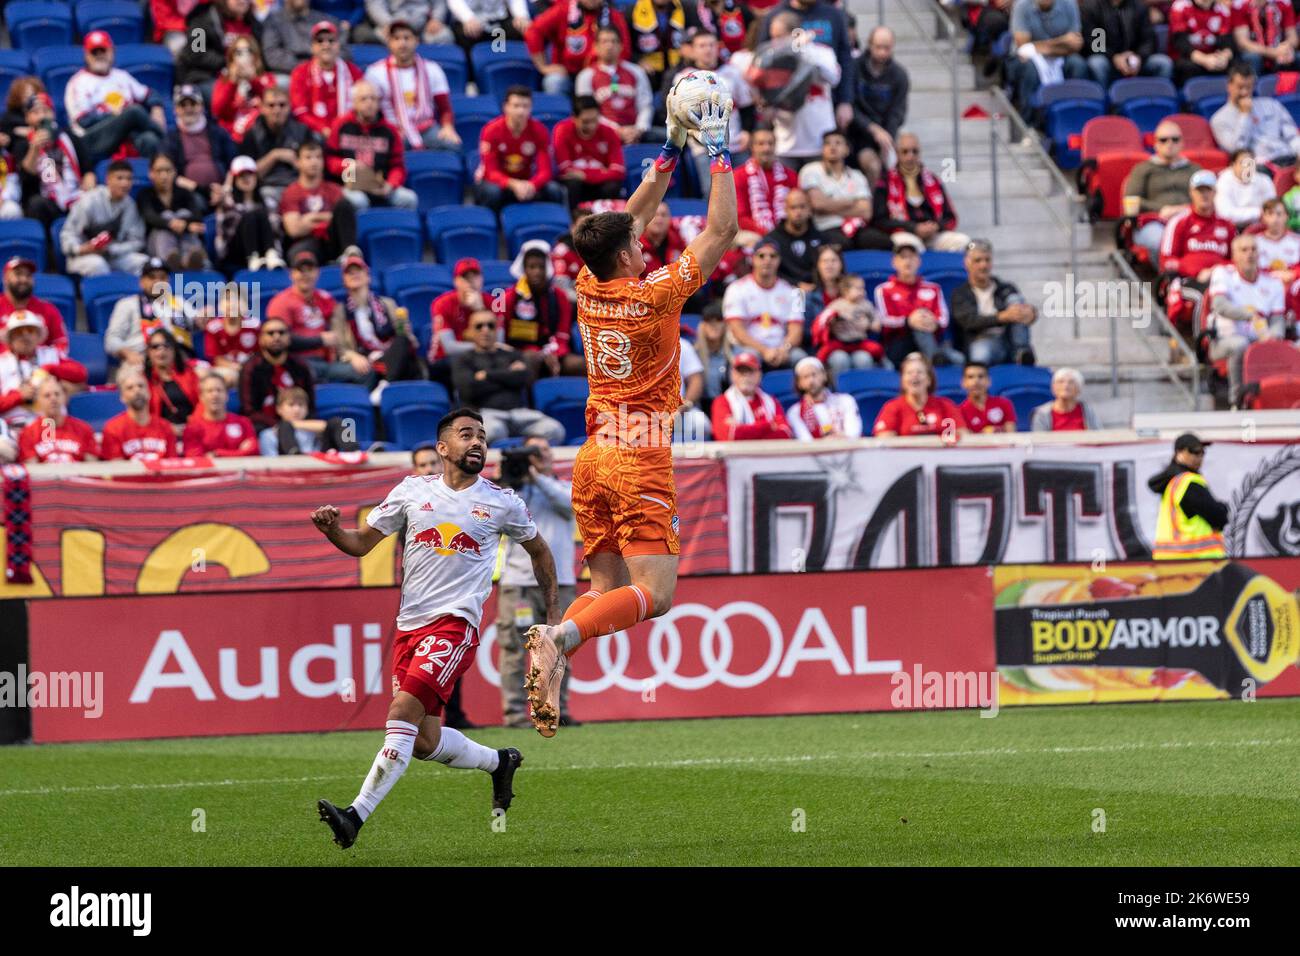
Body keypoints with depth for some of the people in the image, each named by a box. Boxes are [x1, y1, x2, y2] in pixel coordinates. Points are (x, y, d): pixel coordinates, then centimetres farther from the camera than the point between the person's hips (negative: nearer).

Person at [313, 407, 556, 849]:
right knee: (423, 741, 5)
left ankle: (357, 815, -25)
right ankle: (499, 762, 34)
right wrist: (332, 530, -11)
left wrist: (553, 614, 20)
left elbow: (538, 551, 21)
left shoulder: (502, 504, 4)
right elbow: (361, 543, 10)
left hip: (455, 622, -4)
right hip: (409, 625, 4)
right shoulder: (413, 491, 8)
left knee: (404, 710, -22)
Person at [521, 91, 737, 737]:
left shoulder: (589, 290, 4)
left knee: (605, 587, 9)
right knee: (653, 593, -10)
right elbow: (721, 230, -5)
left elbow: (632, 219, 20)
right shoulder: (655, 294, -11)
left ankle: (554, 654, -16)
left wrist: (671, 153, 21)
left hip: (593, 458, 7)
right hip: (640, 463, -7)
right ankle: (560, 637, -32)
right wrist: (720, 154, 2)